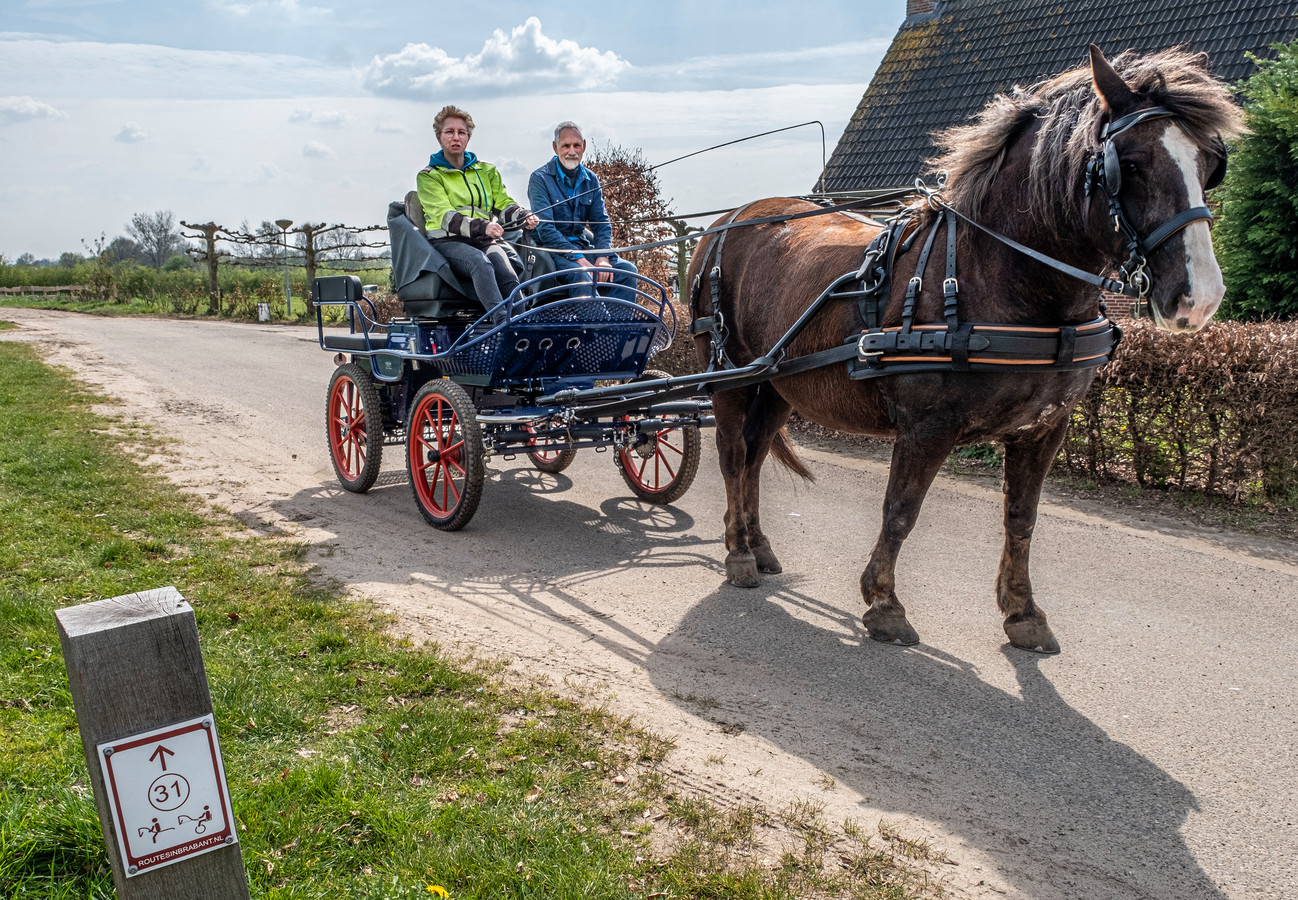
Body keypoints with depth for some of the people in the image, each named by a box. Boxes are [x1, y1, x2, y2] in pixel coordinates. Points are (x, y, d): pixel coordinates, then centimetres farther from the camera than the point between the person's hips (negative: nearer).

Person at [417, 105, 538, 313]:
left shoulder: (486, 171, 25)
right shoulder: (428, 176, 9)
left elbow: (503, 204, 15)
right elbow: (445, 216, -7)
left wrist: (524, 216, -9)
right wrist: (481, 226, -24)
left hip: (485, 241, 4)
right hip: (449, 242, -4)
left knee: (508, 278, -29)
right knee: (481, 262, -38)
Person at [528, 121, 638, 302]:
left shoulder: (590, 180, 12)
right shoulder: (540, 178, -6)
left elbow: (601, 222, 9)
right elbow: (545, 228, -15)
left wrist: (603, 257, -11)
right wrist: (578, 259, -24)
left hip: (582, 246, 6)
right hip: (551, 249, -6)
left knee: (627, 269, -16)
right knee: (582, 276, -35)